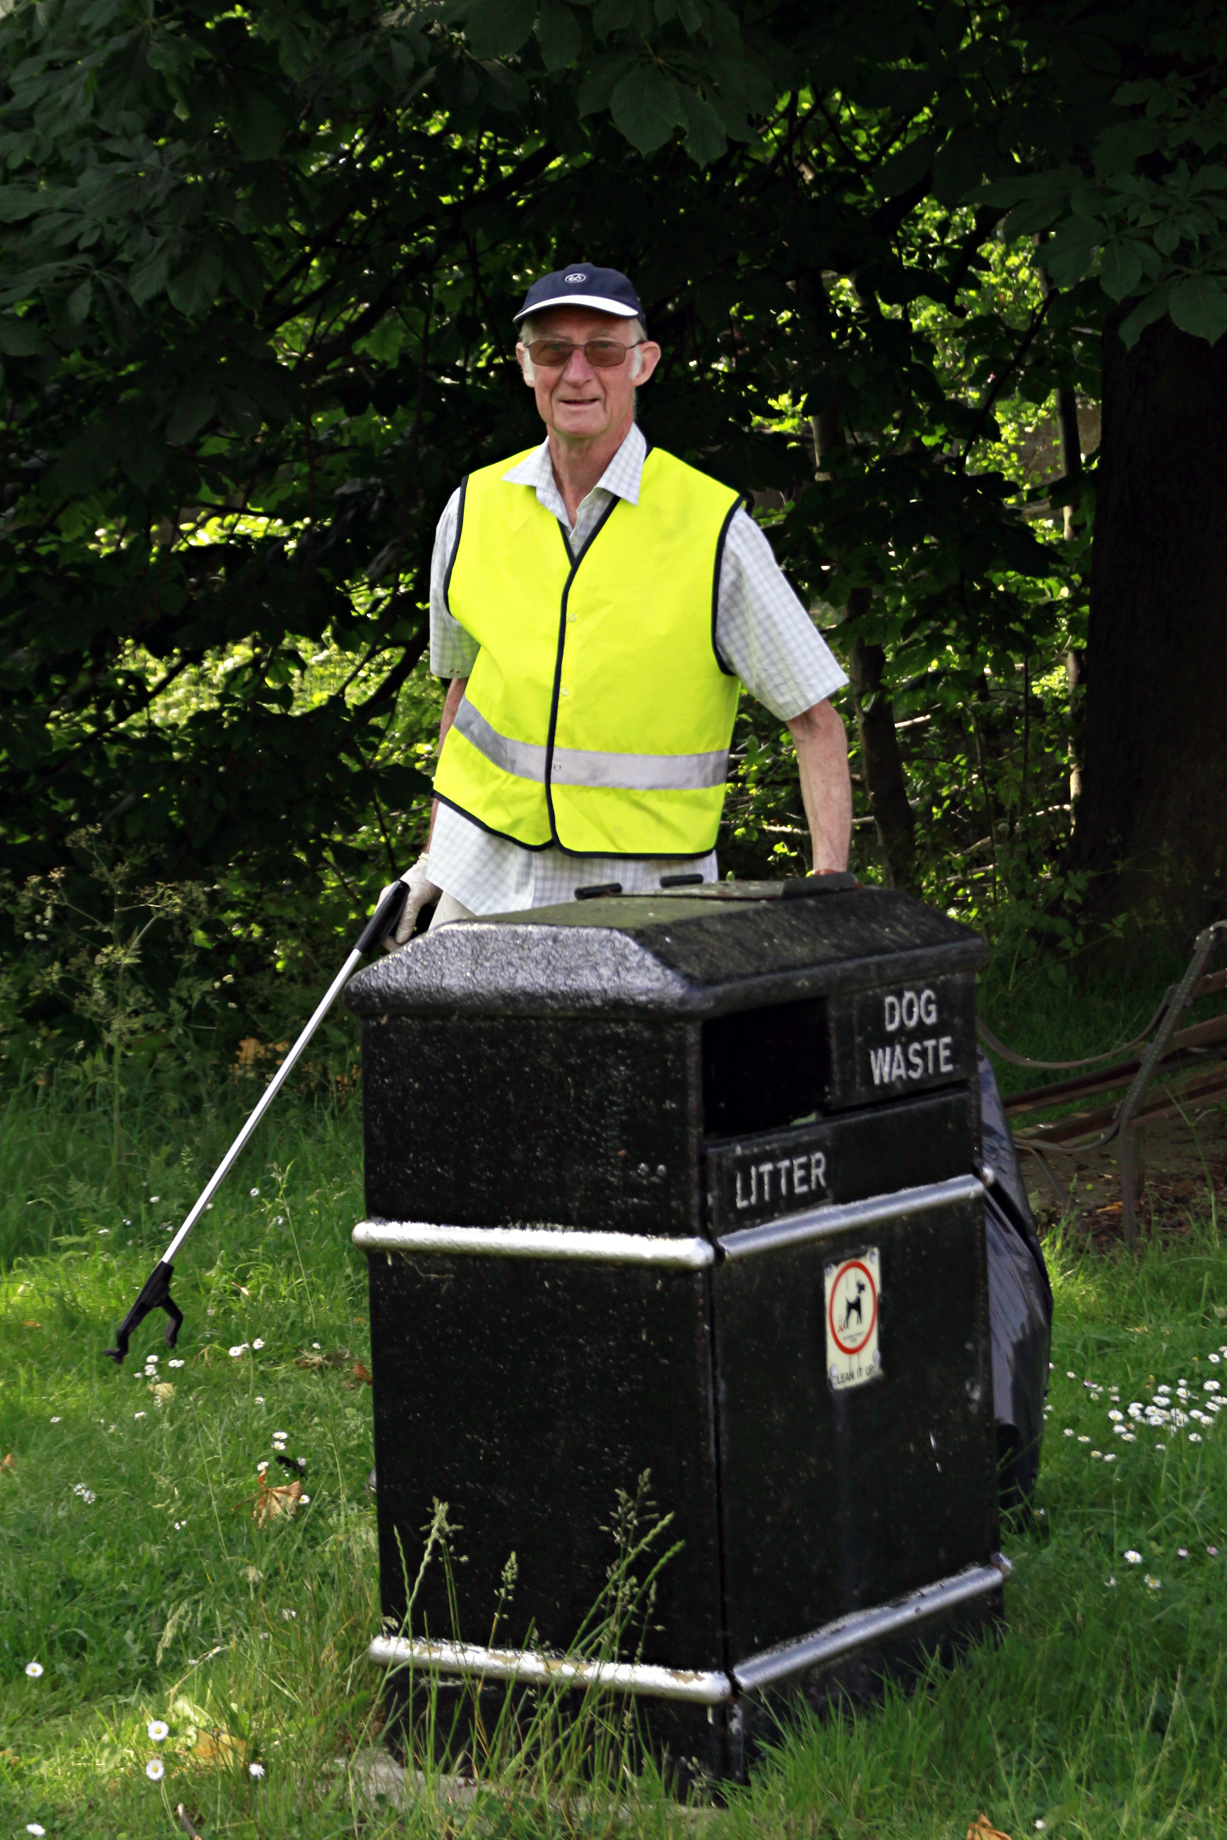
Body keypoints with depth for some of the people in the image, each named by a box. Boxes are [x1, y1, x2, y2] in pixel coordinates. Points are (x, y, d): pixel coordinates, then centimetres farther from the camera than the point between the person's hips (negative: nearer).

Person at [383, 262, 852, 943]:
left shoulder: (710, 525, -9)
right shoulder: (474, 509, 3)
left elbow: (816, 724, -6)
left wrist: (829, 889, -17)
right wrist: (433, 861, 18)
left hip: (643, 897, -3)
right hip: (482, 882, 4)